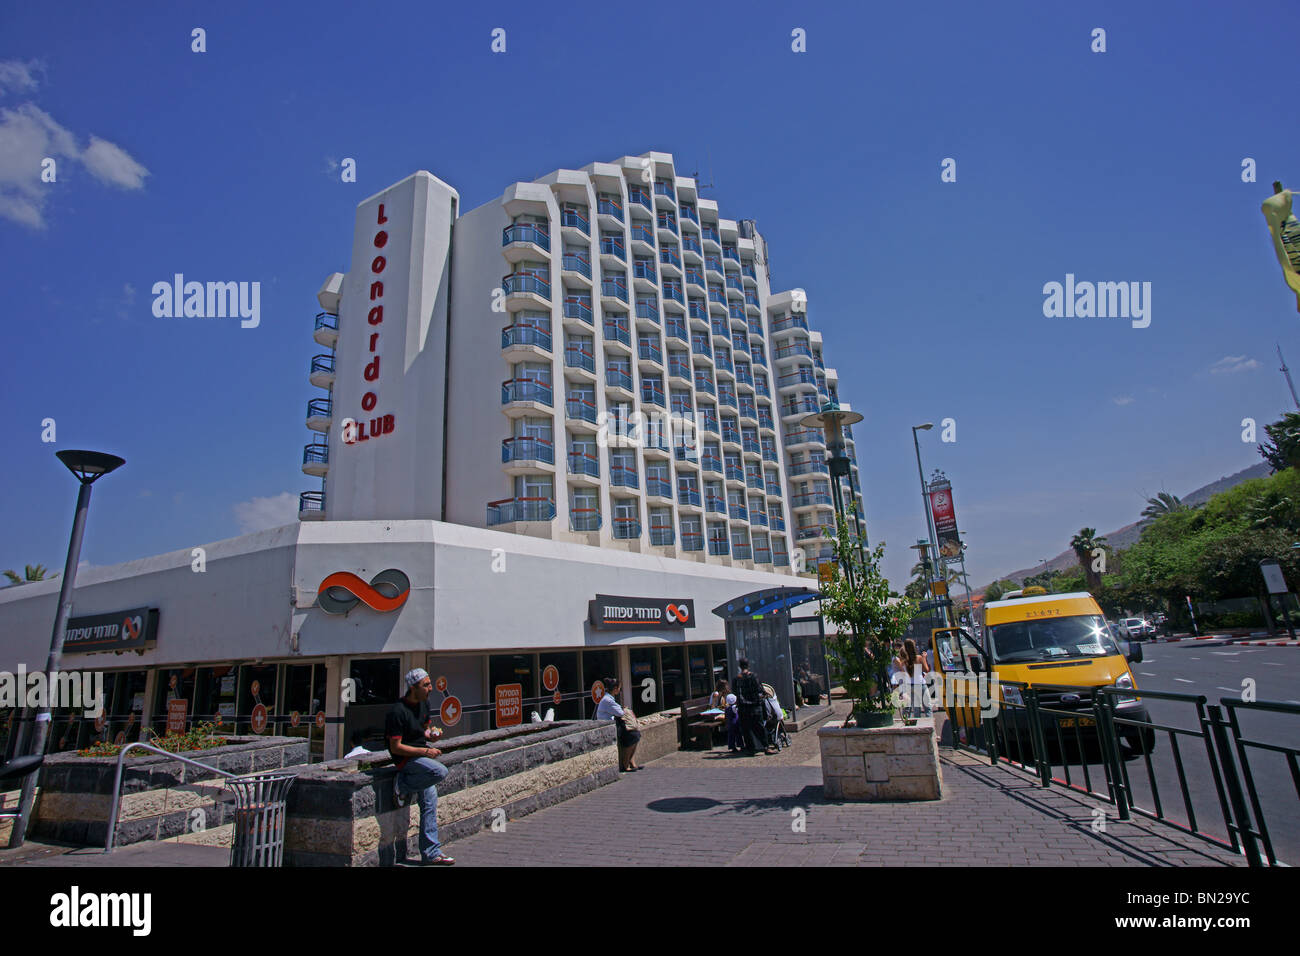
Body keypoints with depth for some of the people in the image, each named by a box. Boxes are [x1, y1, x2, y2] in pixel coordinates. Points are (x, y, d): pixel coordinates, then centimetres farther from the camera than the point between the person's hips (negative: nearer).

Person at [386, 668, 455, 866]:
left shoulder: (424, 704, 7)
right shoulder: (398, 712, -19)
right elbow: (396, 747, -18)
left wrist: (431, 734, -1)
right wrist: (425, 751, -21)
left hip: (421, 754, 8)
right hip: (406, 758, -8)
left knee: (430, 803, 6)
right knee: (440, 771, -31)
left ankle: (431, 853, 14)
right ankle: (403, 785, -7)